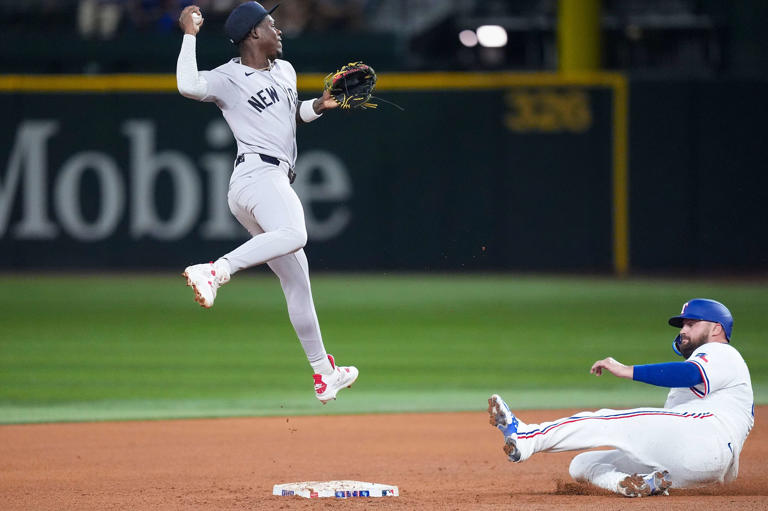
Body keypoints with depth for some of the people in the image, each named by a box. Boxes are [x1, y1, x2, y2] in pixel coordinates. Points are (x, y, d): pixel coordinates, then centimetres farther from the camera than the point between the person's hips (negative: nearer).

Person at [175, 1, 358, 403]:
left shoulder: (285, 70, 22)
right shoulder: (229, 79, -4)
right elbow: (187, 85, -24)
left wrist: (318, 106, 19)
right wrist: (190, 35, -17)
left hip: (277, 181, 9)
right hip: (257, 173, -9)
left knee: (297, 280, 11)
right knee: (293, 234, -39)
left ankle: (324, 376, 15)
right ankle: (215, 271, -50)